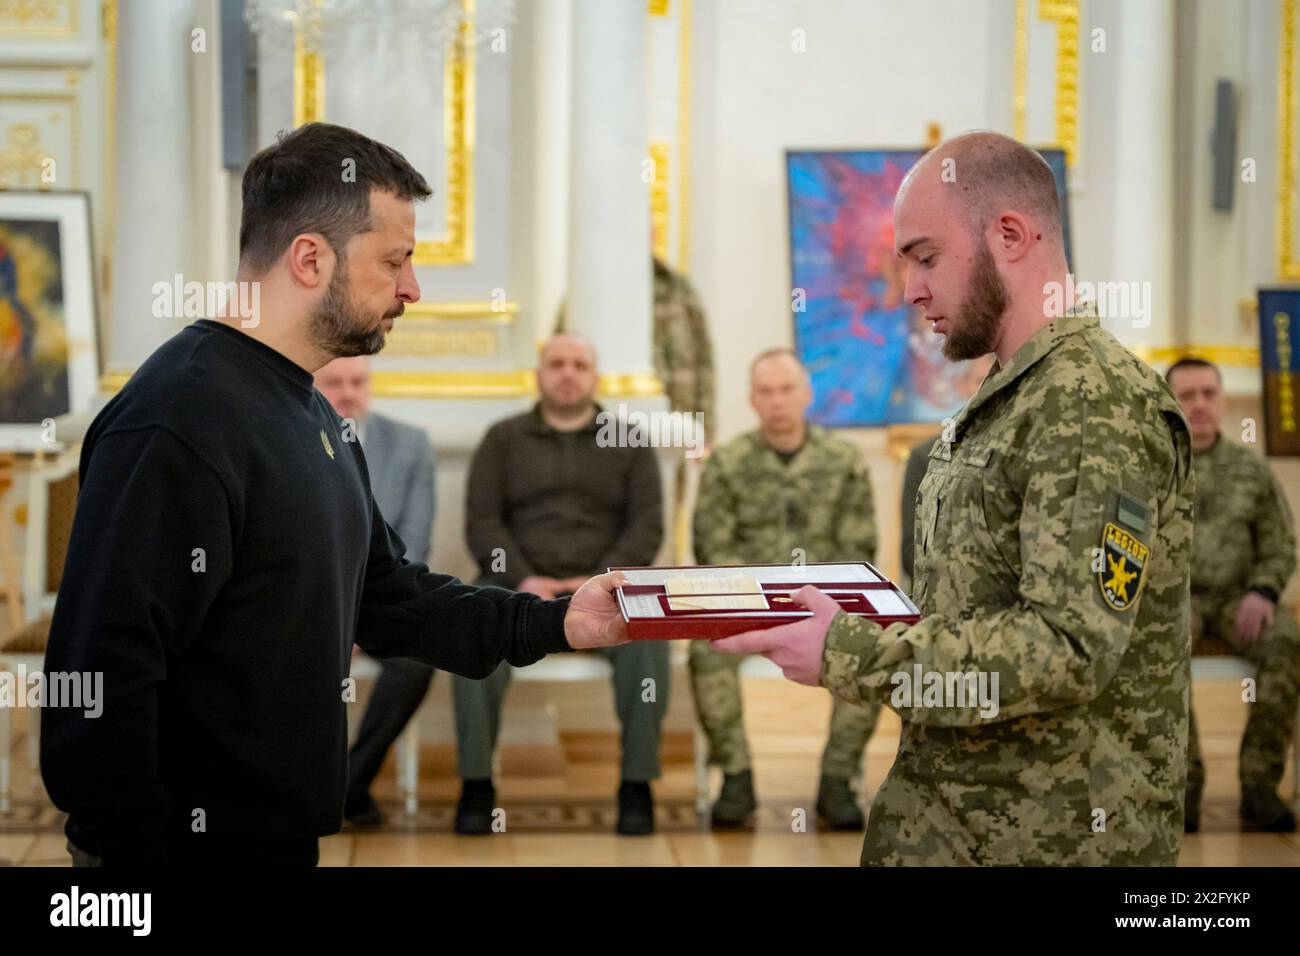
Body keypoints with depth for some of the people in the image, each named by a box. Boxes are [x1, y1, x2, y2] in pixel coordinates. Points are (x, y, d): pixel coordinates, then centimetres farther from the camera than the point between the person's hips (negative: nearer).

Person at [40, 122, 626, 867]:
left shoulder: (318, 419, 13)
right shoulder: (178, 418, -21)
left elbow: (389, 597, 17)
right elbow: (102, 677, -26)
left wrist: (557, 624, 6)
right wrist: (134, 852, -26)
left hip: (295, 834, 10)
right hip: (201, 842, -10)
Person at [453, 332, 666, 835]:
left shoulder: (629, 441, 15)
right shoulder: (503, 439, 15)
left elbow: (647, 525, 6)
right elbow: (481, 521, 6)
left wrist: (604, 579, -12)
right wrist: (522, 578, -12)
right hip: (519, 582, 0)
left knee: (647, 632, -34)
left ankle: (636, 783, -23)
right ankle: (476, 783, -24)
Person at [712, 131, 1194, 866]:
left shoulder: (1098, 403, -17)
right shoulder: (1006, 399, 14)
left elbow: (1070, 647, -24)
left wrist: (845, 655, -21)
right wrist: (860, 619, 4)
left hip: (1056, 833, -8)